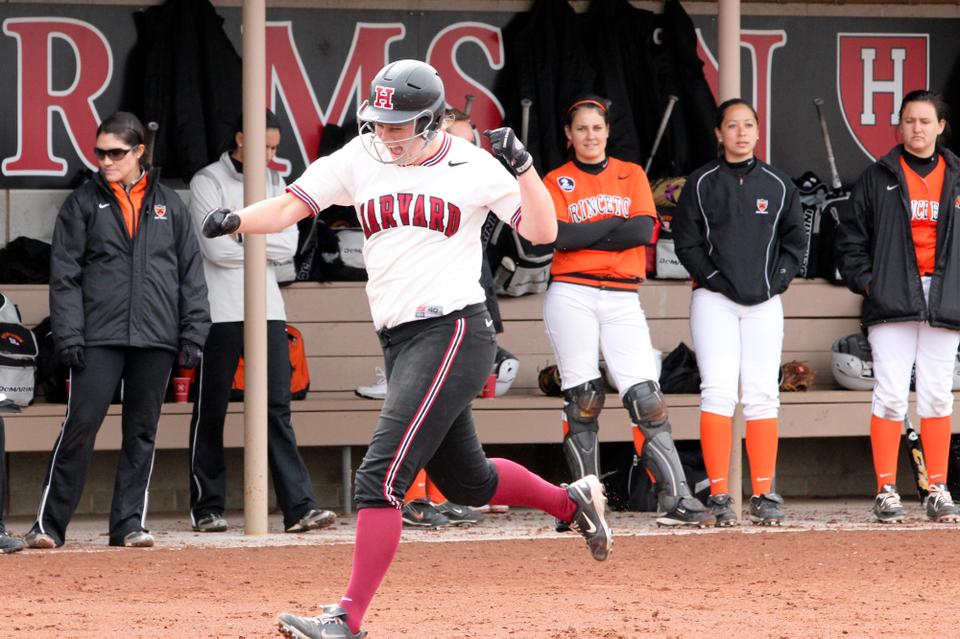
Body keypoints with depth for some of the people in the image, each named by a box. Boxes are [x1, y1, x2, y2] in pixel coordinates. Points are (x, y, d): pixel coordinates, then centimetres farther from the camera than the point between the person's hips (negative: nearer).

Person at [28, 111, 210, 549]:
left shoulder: (168, 205, 11)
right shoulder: (83, 203, 6)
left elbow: (191, 273, 13)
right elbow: (64, 274, 2)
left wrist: (193, 332, 4)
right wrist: (68, 334, -8)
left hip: (156, 337, 2)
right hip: (99, 337, -2)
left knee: (142, 432, 5)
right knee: (80, 426, -8)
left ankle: (129, 523, 10)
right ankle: (49, 524, -3)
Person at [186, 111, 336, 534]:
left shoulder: (275, 184, 14)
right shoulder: (208, 183, -3)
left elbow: (288, 246, 3)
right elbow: (217, 249, -13)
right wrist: (263, 243, -2)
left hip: (267, 310, 4)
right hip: (220, 310, -4)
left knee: (276, 407, -3)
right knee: (211, 411, 3)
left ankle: (299, 506, -11)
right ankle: (207, 508, 11)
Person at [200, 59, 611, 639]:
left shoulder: (473, 167, -2)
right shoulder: (361, 160, 7)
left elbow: (542, 233, -3)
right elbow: (291, 206, 1)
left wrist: (523, 166, -16)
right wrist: (237, 220, -18)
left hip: (455, 332, -7)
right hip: (400, 343, 7)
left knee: (381, 476, -16)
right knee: (467, 483, 18)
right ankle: (573, 503, 44)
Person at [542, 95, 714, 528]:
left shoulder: (632, 175, 13)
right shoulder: (557, 182, 8)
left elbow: (645, 230, -3)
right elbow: (557, 236, -10)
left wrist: (584, 235, -5)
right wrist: (617, 223, -6)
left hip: (623, 300, 1)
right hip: (572, 296, -1)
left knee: (645, 397, -7)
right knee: (583, 399, -4)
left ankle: (677, 499, -12)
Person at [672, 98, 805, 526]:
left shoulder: (777, 184, 10)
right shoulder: (701, 183, 3)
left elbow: (794, 239, 13)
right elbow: (686, 241, 2)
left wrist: (778, 280, 0)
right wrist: (713, 279, -8)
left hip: (764, 302, 2)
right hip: (714, 299, -2)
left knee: (763, 395, -1)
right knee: (717, 392, -11)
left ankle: (764, 495, 3)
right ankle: (719, 496, -10)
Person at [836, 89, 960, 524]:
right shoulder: (878, 179, 7)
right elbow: (851, 238, 8)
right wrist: (864, 280, -4)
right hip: (892, 302, -2)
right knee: (890, 396, -7)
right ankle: (886, 492, -4)